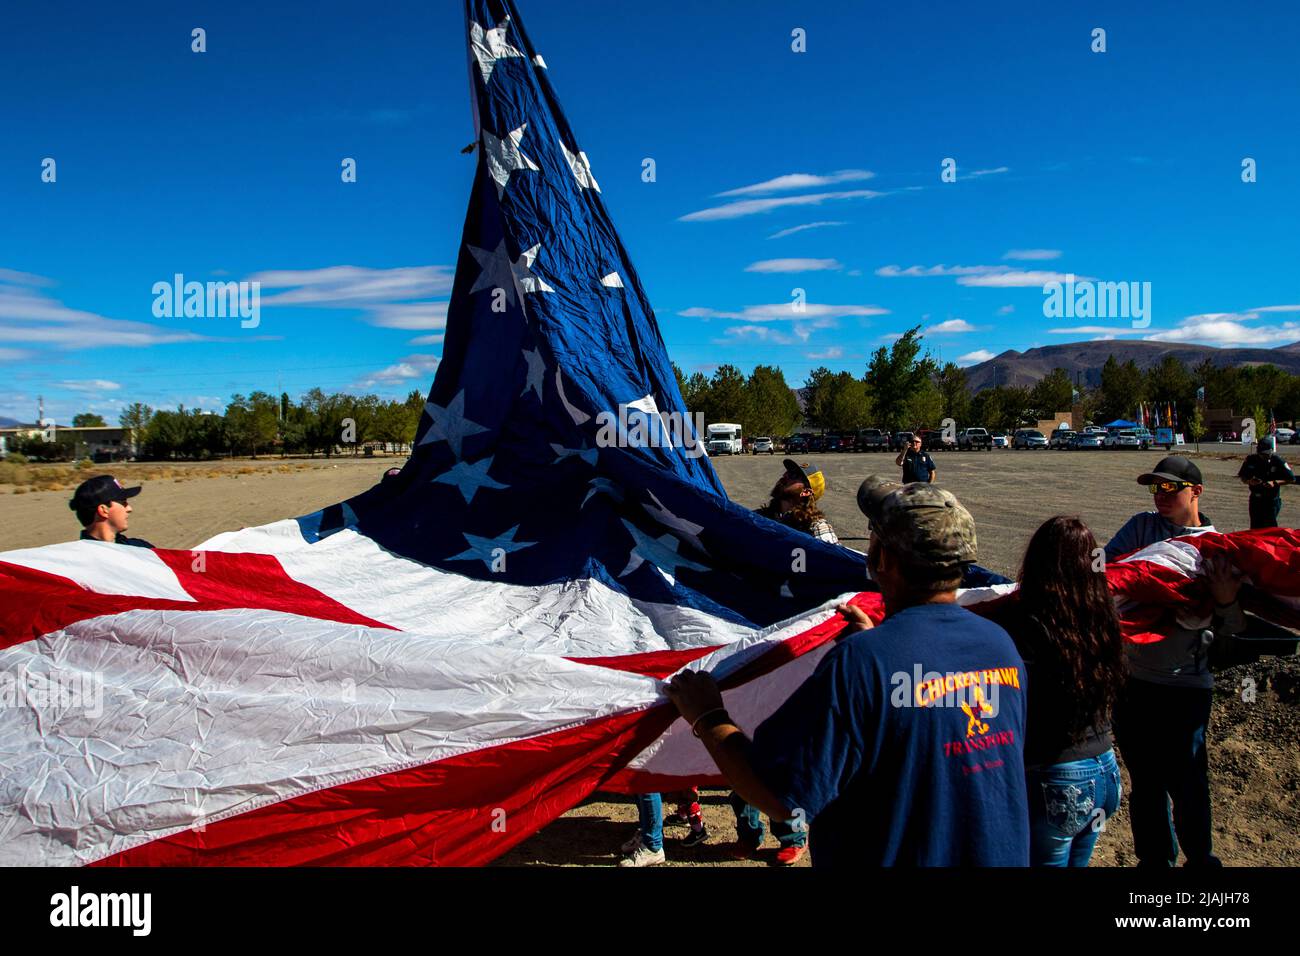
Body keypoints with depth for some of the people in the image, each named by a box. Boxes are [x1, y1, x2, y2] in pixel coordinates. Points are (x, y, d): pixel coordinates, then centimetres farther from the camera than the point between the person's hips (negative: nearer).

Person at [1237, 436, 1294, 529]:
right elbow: (1242, 478, 8)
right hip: (1255, 499, 3)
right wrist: (1249, 481, -15)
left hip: (1272, 500, -3)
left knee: (1269, 526, -7)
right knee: (1255, 527, 10)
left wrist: (1275, 483, -18)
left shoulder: (1278, 461, -8)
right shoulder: (1250, 460, -1)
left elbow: (1291, 478, -4)